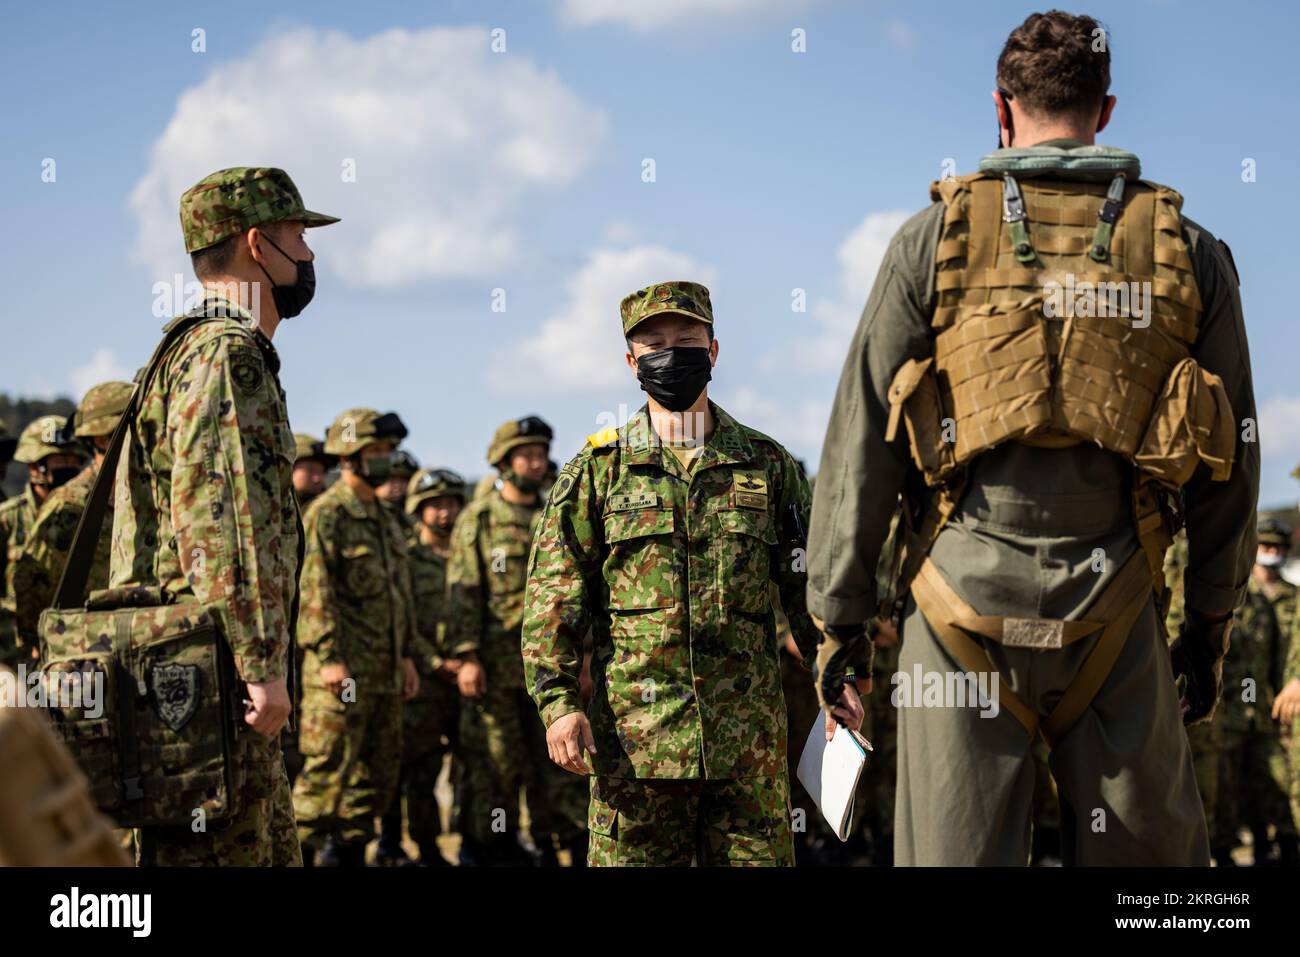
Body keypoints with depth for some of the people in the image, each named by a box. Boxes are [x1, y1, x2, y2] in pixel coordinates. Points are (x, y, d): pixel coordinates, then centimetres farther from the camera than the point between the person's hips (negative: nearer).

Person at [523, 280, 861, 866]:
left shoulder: (766, 465, 13)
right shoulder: (597, 470, 7)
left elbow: (807, 584, 15)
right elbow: (553, 596, 3)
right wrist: (558, 701, -8)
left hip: (750, 733, 1)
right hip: (633, 736, -1)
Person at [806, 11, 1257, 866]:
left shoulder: (936, 239, 1)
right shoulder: (1191, 253, 6)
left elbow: (863, 438, 1)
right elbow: (1232, 459, 9)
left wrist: (837, 607, 8)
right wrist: (1213, 618, 18)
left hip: (965, 609, -1)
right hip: (1114, 617, 1)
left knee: (955, 852, 4)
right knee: (1149, 851, 10)